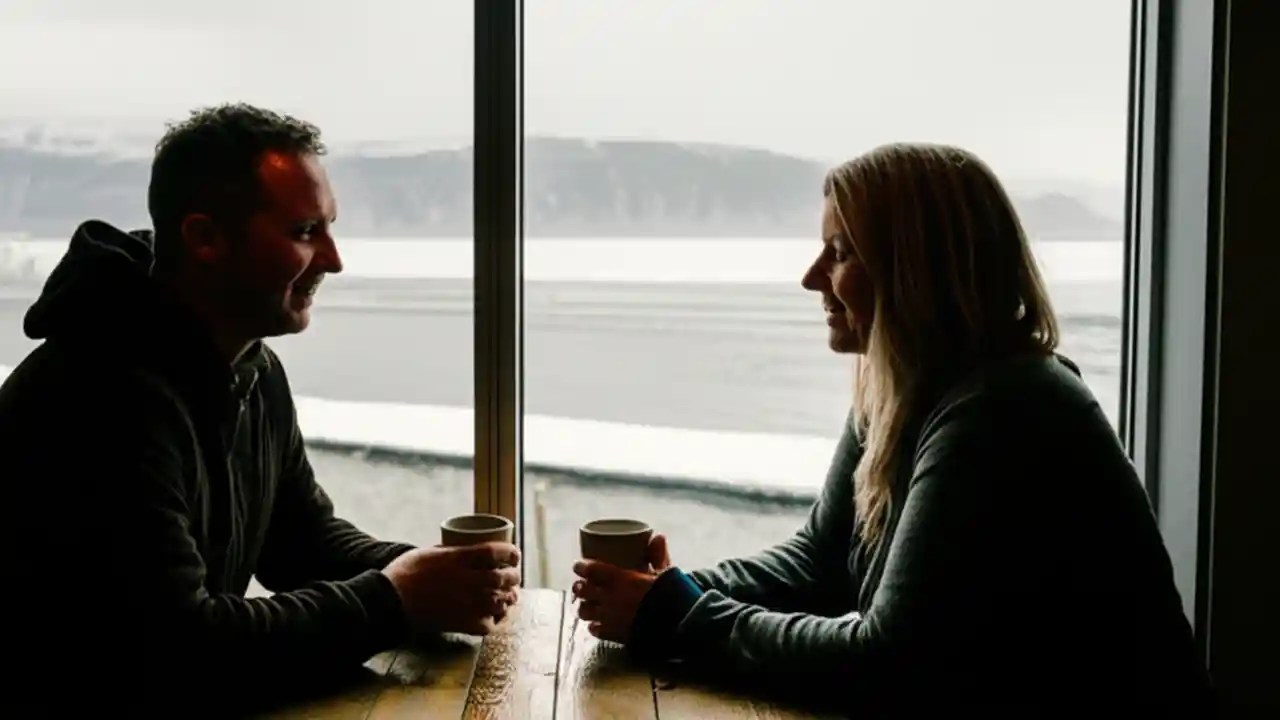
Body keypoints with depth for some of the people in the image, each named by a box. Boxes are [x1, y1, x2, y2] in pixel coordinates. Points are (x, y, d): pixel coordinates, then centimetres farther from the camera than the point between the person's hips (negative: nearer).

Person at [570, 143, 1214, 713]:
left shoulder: (997, 417, -24)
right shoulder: (898, 392, 1)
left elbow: (885, 664, -24)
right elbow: (821, 556, 8)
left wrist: (677, 620, -18)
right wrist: (680, 593, -8)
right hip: (964, 695, 7)